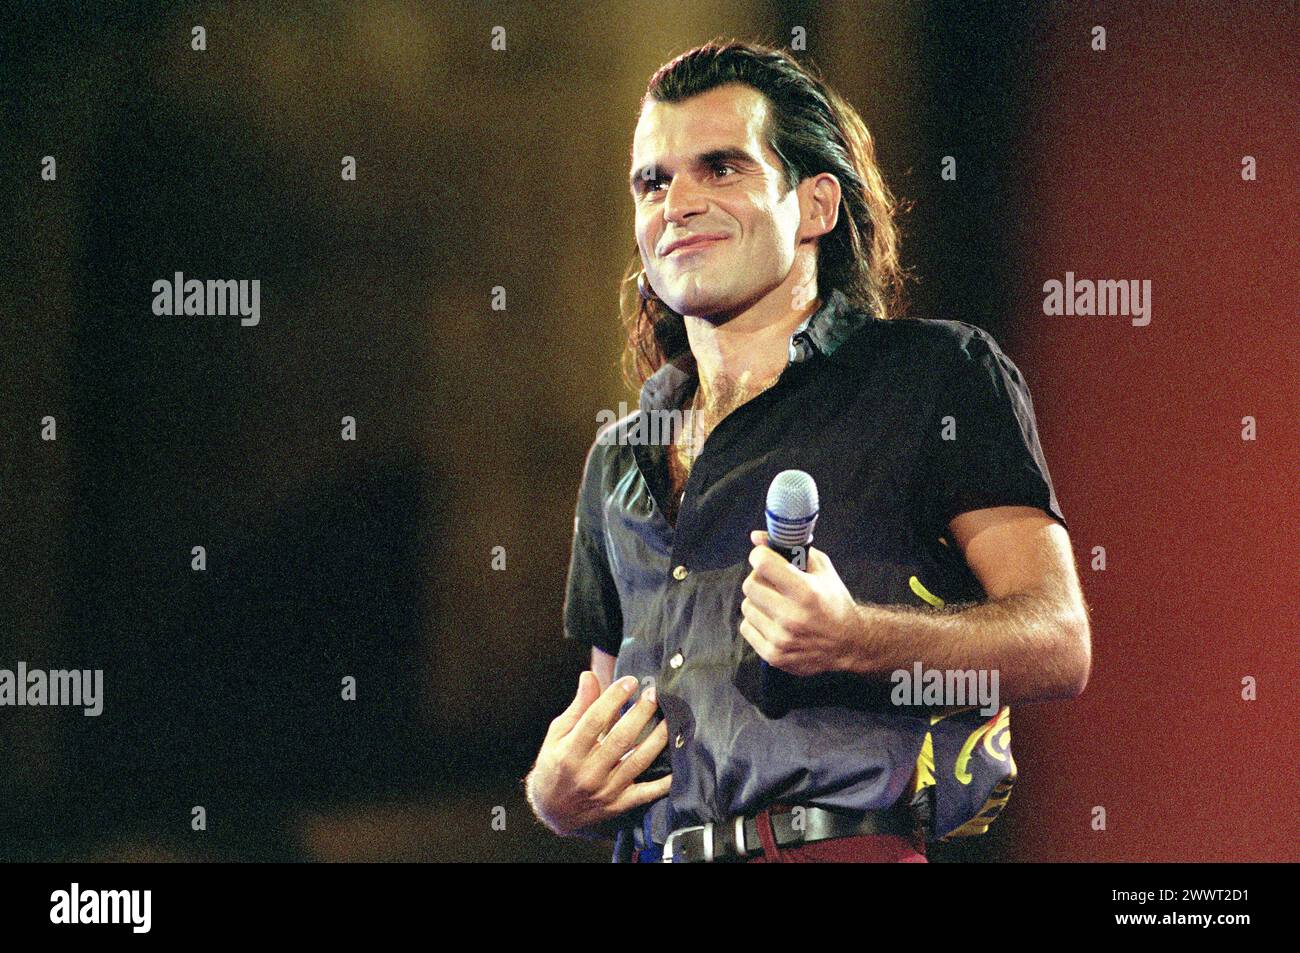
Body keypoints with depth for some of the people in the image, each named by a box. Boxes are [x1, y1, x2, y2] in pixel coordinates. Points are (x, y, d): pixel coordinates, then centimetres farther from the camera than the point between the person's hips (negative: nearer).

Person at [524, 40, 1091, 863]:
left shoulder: (937, 373, 9)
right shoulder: (621, 460, 25)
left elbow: (1059, 647, -1)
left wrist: (853, 640, -15)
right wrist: (556, 795, 8)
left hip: (858, 843, -6)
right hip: (656, 854, 7)